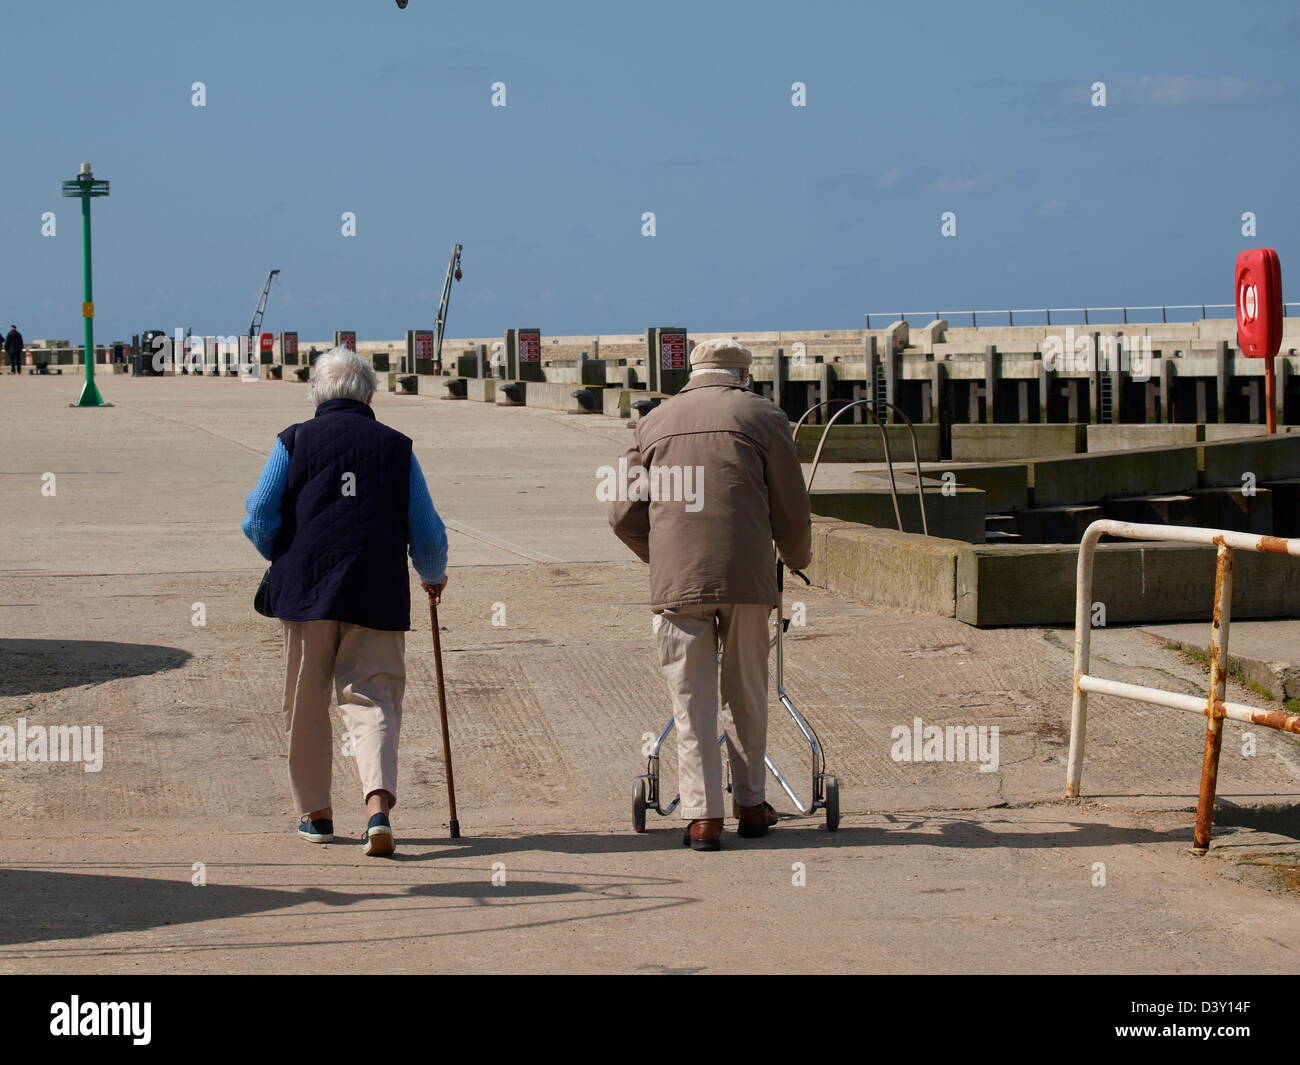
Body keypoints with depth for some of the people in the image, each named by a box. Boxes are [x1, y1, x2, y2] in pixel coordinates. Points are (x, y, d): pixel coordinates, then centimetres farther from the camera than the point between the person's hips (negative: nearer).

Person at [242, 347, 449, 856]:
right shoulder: (396, 446, 8)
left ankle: (315, 813, 22)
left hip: (305, 590, 0)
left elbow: (258, 519, 0)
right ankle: (378, 807, -21)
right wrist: (434, 576, 29)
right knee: (373, 699, 0)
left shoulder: (294, 441, 5)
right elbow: (428, 532, 9)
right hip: (378, 594, 0)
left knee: (307, 707, 14)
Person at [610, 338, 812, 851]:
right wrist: (798, 559, 27)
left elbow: (624, 516, 13)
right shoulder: (762, 415, 9)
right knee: (746, 694, 13)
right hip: (746, 577, -1)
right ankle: (750, 804, 22)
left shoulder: (655, 421, 15)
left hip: (676, 579, 1)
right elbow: (792, 512, 7)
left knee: (691, 701, 5)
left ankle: (702, 816, 1)